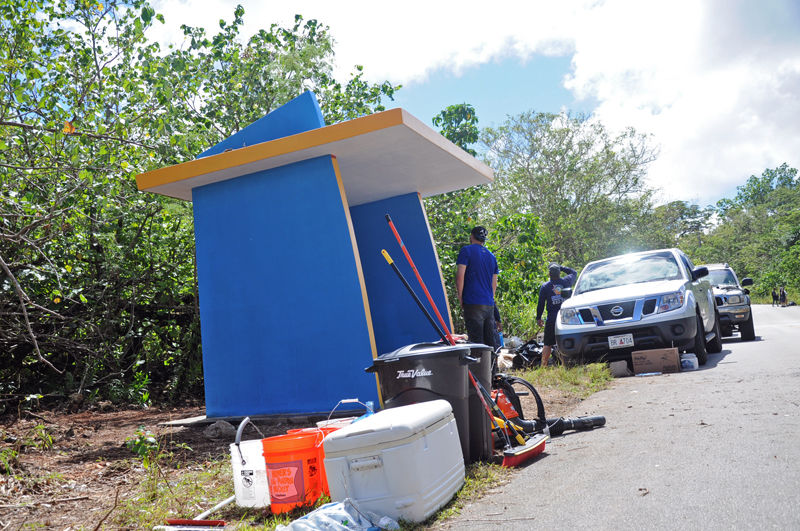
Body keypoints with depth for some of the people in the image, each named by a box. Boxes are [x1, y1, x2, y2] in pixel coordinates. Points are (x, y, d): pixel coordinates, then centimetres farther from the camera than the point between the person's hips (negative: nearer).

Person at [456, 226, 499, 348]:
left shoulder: (466, 250, -2)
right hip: (489, 305, 6)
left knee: (477, 341, -8)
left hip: (473, 303, -6)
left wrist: (460, 297, -2)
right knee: (490, 341, 10)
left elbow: (460, 276, -10)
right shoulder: (491, 256, 18)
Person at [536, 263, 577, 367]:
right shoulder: (566, 282, 2)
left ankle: (543, 366, 1)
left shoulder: (545, 286, -1)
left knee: (547, 344, 4)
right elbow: (574, 272, 23)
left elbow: (541, 304, 2)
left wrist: (538, 318, 12)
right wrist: (561, 267, 18)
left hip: (552, 319, -1)